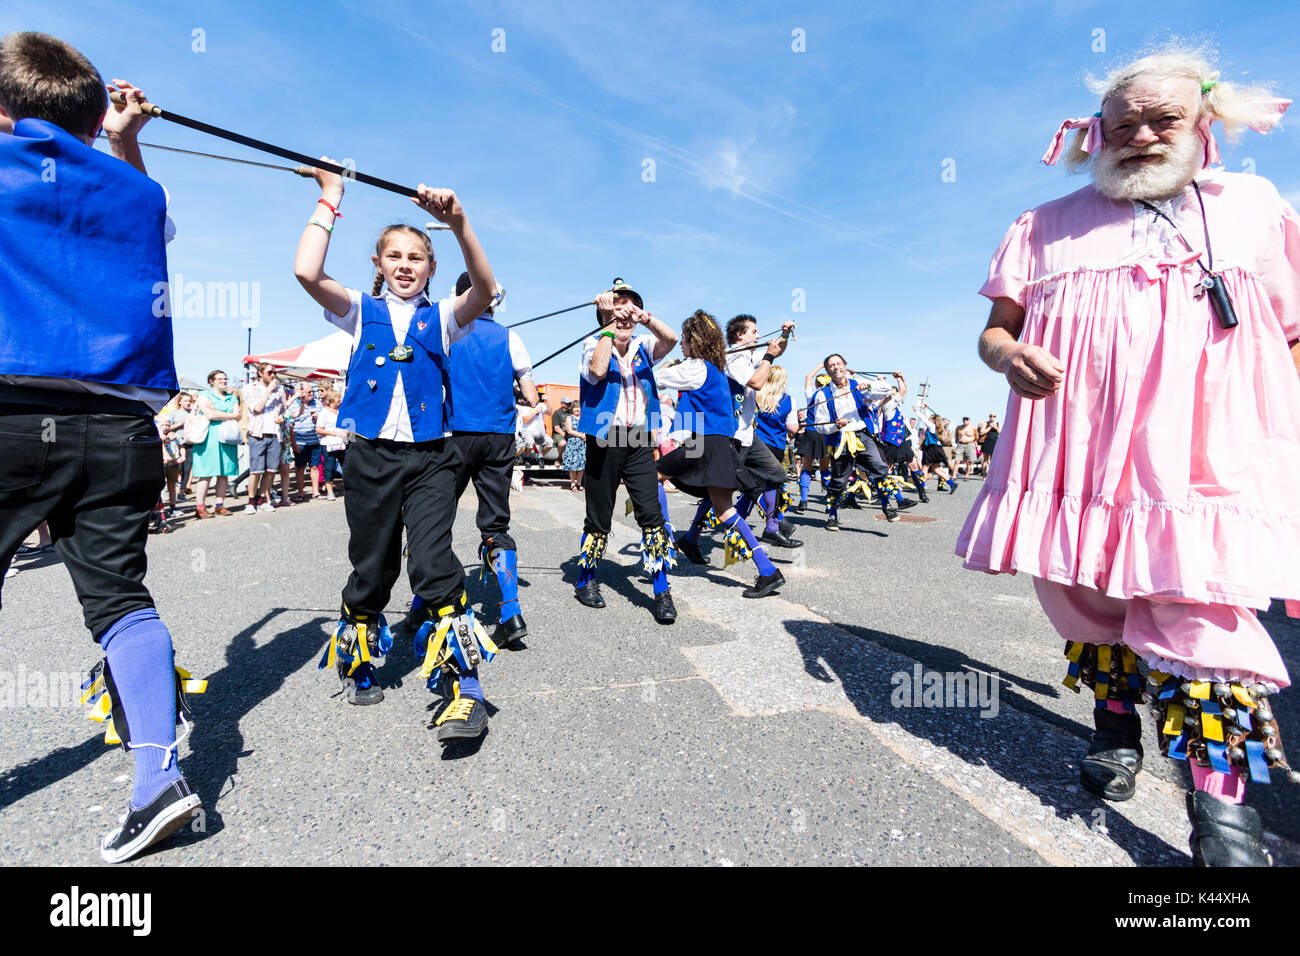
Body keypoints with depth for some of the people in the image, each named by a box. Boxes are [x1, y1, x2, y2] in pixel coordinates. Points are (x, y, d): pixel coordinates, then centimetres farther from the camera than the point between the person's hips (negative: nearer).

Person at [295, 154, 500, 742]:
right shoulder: (362, 312, 11)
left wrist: (459, 223, -27)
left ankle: (464, 690, -11)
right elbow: (306, 272, -7)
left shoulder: (443, 316, 8)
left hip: (431, 456, -2)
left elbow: (484, 289, -13)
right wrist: (329, 201, 1)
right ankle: (358, 666, 34)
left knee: (432, 561, -15)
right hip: (372, 454, 2)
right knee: (370, 567, 10)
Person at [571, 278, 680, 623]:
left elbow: (671, 340, -10)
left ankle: (662, 591, 4)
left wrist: (643, 316, -23)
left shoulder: (642, 346, 10)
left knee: (652, 513, -4)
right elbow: (597, 369, -21)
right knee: (599, 516, 7)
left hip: (639, 440, 3)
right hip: (604, 439, -2)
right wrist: (610, 324, -15)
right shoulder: (594, 343, 1)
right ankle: (586, 580, 27)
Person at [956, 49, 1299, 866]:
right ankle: (1117, 720, 34)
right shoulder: (1046, 226, 15)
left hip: (1205, 458, -1)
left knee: (1196, 610, -11)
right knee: (1079, 595, 9)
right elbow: (994, 330, 10)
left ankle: (1221, 798, 4)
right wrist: (1009, 355, -13)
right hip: (1073, 453, 2)